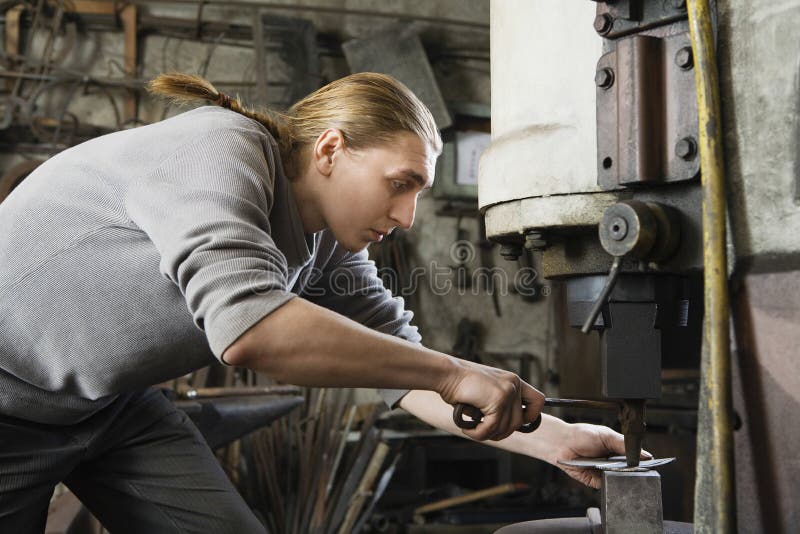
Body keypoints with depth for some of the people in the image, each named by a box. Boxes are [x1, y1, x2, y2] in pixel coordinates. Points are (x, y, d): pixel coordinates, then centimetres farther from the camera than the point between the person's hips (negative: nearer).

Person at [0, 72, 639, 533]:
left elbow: (404, 365, -2)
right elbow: (246, 325, -43)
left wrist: (554, 438, -10)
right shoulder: (219, 147, -28)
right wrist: (455, 373, -37)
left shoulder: (324, 250, -3)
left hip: (113, 403, 7)